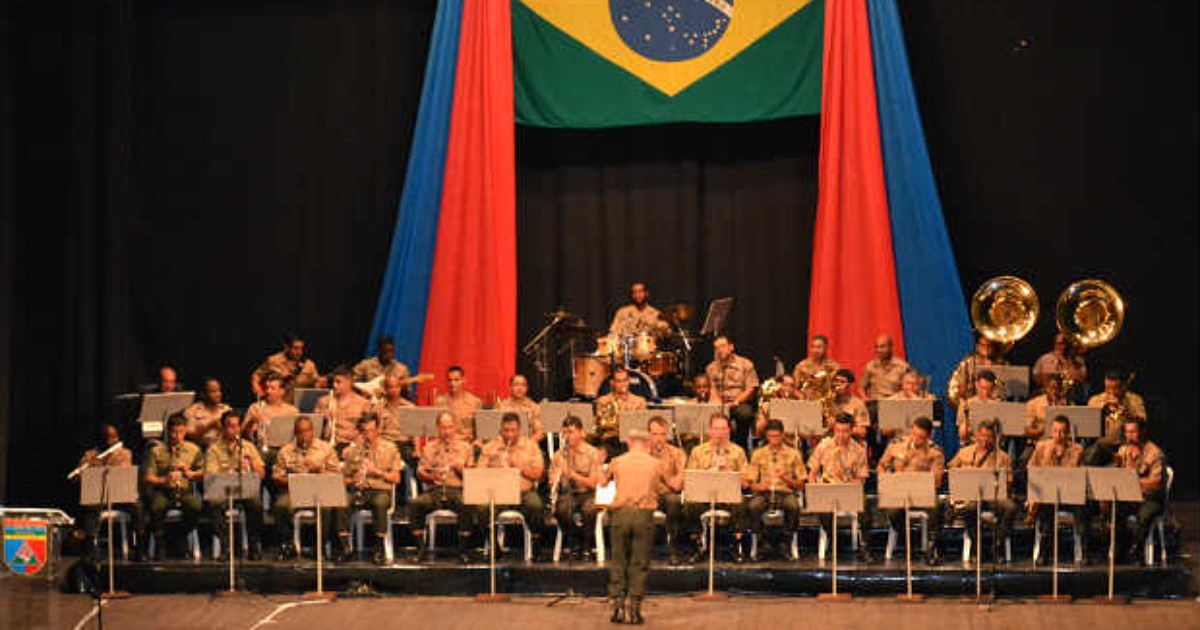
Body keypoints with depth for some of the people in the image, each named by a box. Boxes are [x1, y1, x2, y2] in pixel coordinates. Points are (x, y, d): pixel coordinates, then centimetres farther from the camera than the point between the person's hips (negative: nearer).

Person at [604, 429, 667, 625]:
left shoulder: (617, 463, 8)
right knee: (640, 564, 4)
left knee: (618, 562, 8)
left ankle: (618, 607, 3)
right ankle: (634, 607, 0)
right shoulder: (655, 464, 7)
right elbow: (661, 488, 17)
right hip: (644, 514, -1)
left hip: (620, 513, 1)